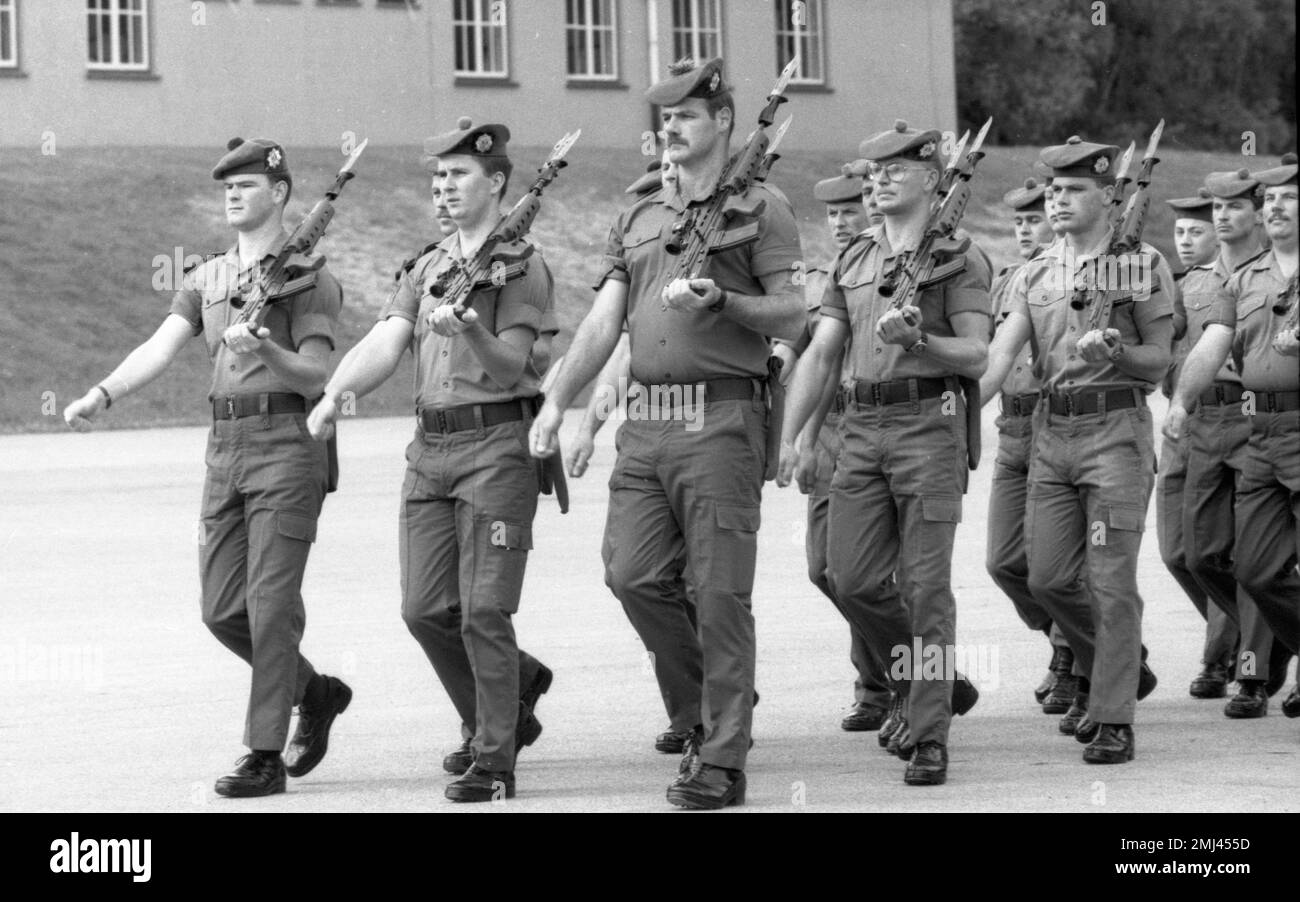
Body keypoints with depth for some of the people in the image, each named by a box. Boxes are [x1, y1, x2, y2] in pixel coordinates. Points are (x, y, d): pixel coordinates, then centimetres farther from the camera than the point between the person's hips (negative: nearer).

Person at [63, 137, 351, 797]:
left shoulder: (308, 276, -2)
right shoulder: (206, 279, 16)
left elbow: (313, 376, -8)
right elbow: (161, 348, 4)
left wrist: (264, 349, -28)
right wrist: (103, 394, -12)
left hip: (287, 445, -6)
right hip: (225, 446, 6)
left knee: (270, 604, -9)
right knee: (221, 609, 6)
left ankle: (265, 756, -6)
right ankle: (314, 693, 27)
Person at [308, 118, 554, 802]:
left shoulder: (520, 266, -3)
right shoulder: (427, 268, 16)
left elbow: (509, 369, -11)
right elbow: (385, 343, 3)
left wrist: (470, 330, -30)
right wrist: (336, 392, -14)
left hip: (496, 444, -6)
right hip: (429, 448, 6)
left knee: (484, 611, -8)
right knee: (426, 609, 5)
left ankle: (494, 762, -1)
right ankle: (512, 691, 28)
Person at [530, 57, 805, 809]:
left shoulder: (760, 208, 2)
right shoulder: (639, 220, 18)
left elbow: (791, 317, -3)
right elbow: (604, 321, 11)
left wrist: (720, 301, -19)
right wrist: (559, 401, 1)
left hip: (721, 417, -6)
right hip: (647, 421, 6)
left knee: (719, 594, -6)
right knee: (633, 573, -1)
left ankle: (723, 761, -2)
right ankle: (704, 709, 20)